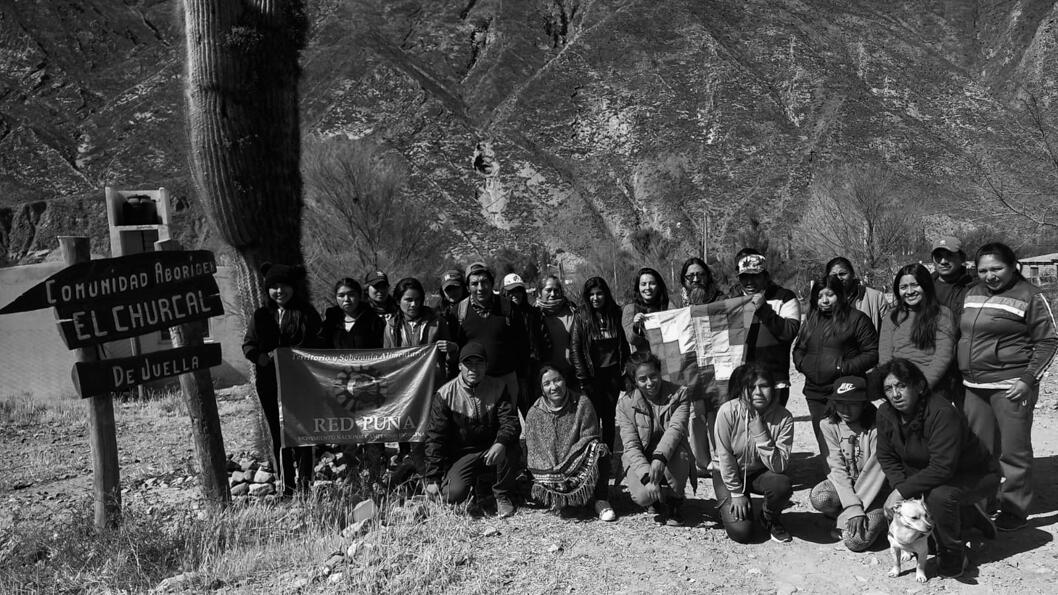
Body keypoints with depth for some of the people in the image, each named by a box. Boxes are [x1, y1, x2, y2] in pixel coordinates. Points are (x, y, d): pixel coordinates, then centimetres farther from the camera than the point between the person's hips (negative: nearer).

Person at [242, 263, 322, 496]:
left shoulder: (306, 313, 2)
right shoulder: (261, 315, 12)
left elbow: (316, 344, -5)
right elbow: (248, 345, 9)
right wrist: (261, 357, -13)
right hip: (269, 383, 3)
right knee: (278, 433, 7)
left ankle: (305, 482, 2)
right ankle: (287, 484, 15)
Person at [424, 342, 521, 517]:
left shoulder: (498, 388, -4)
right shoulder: (445, 395, -9)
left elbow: (511, 422, -12)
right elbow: (435, 437, -7)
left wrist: (501, 443, -36)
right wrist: (432, 478, -11)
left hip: (492, 449, 1)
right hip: (462, 454, 0)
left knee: (512, 449, -32)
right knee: (454, 494, -25)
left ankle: (503, 496, -5)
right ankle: (475, 482, 14)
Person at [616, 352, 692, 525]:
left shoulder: (679, 394, -9)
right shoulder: (625, 403, -9)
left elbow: (676, 428, -25)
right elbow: (631, 446, -15)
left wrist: (660, 458, -44)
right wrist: (647, 477, -30)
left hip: (671, 460, 0)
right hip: (640, 460, 0)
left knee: (679, 450, -35)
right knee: (642, 496, -29)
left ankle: (674, 500, -10)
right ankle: (658, 500, 11)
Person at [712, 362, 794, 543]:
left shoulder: (784, 418, -19)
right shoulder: (728, 412, -23)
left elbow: (778, 466, -24)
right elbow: (725, 457, -15)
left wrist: (760, 432, -32)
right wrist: (736, 493, -12)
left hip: (760, 474, 2)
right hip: (728, 475, -2)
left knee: (783, 485, -32)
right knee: (741, 532, -16)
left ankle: (771, 520, 3)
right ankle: (727, 506, 20)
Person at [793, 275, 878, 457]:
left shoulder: (857, 319, -3)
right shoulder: (811, 320, 14)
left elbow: (872, 353, -7)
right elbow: (798, 348, 22)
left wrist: (844, 368, -17)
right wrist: (803, 364, 2)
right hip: (815, 394, 6)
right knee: (824, 445, 13)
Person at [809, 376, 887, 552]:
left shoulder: (877, 425, -19)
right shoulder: (829, 425, -8)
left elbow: (875, 471, -19)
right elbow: (837, 468, -12)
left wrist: (858, 508, -22)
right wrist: (852, 506, -23)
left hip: (874, 489, -3)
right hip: (844, 483, 3)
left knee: (856, 541, -23)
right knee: (818, 498, -30)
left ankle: (879, 516, 9)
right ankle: (848, 517, 2)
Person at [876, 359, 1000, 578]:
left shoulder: (942, 413, -33)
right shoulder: (885, 413, -12)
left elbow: (942, 468, -37)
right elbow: (887, 458, -3)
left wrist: (902, 491, -35)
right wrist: (902, 488, -19)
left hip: (975, 476, -7)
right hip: (925, 475, 8)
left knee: (940, 495, -35)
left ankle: (953, 556, -9)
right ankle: (965, 511, 21)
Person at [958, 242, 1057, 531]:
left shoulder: (1030, 296, -6)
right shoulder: (973, 294, 13)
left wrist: (1028, 379, -14)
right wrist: (962, 374, 16)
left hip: (1009, 387, -6)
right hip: (974, 386, 6)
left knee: (1013, 451, 0)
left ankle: (1014, 509, 12)